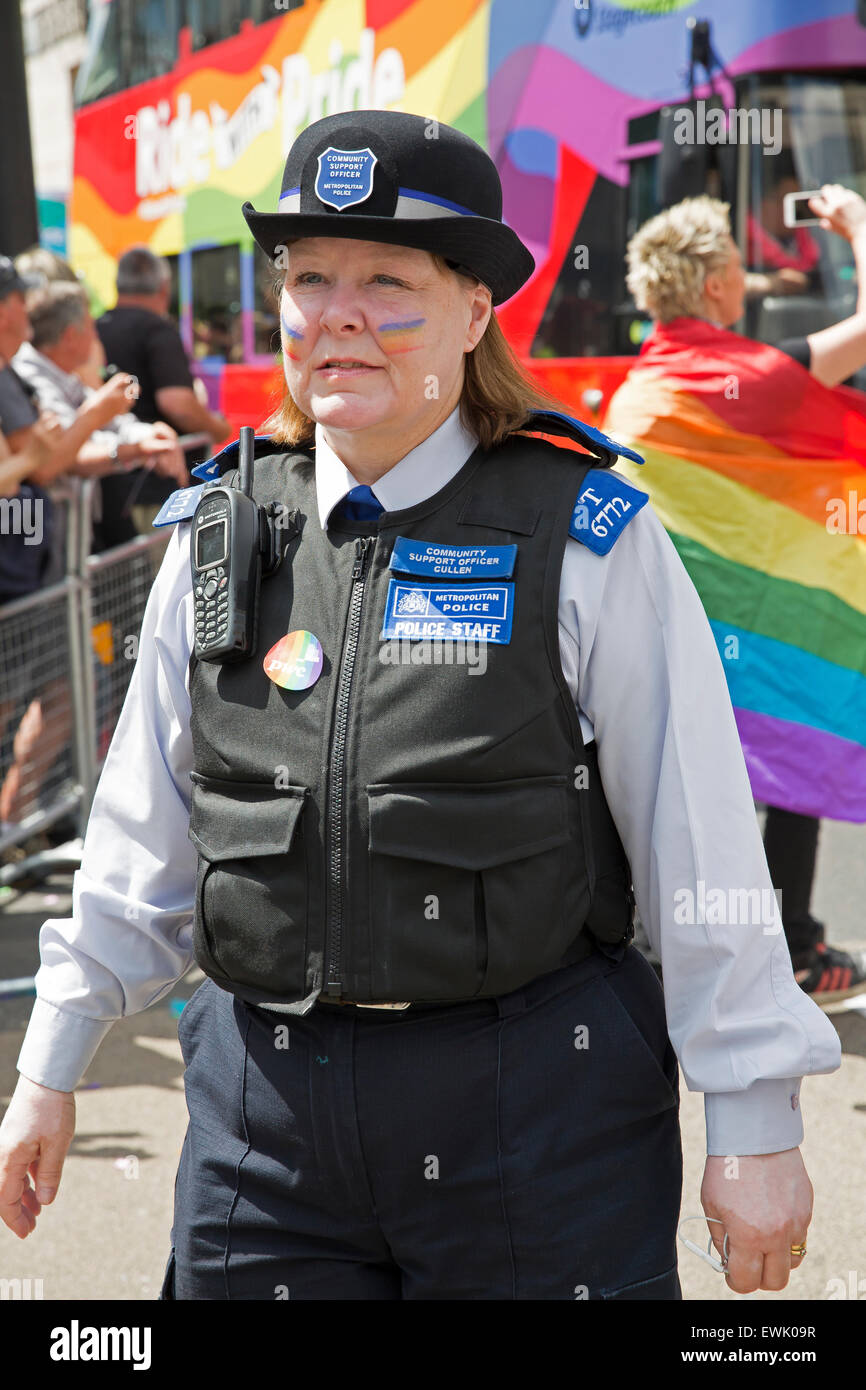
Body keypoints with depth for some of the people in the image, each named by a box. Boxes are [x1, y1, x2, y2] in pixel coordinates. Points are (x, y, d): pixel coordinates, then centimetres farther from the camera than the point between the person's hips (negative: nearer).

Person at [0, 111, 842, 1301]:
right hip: (263, 1100, 3)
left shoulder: (585, 534, -5)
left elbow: (703, 847, -5)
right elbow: (144, 841, 14)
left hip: (537, 1110, -3)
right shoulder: (219, 534, 6)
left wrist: (758, 1131, -5)